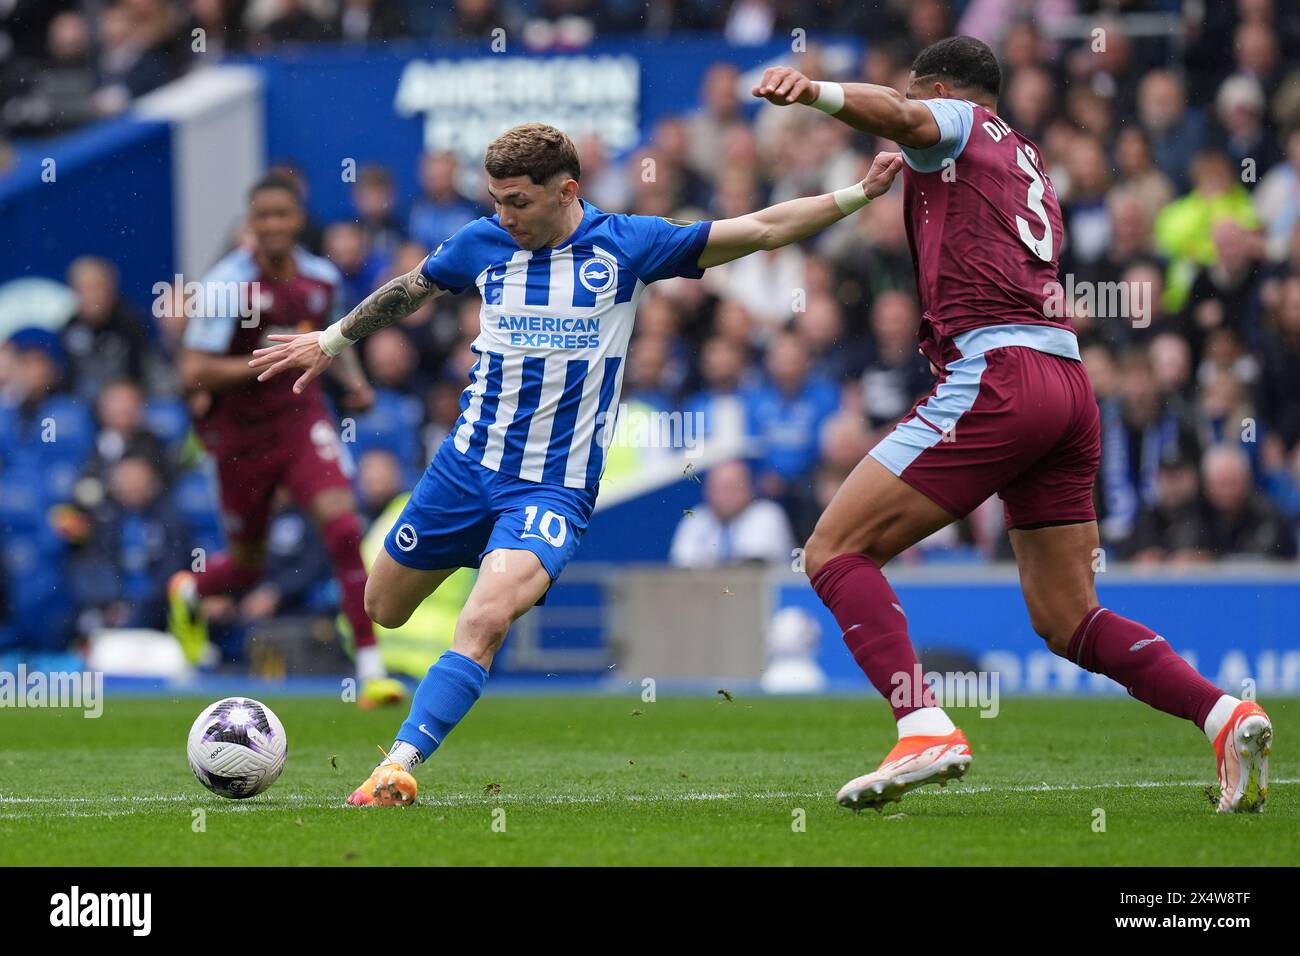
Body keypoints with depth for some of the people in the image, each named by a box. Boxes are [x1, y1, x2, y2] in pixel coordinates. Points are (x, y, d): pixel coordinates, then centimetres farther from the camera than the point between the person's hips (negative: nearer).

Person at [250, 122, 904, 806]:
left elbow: (762, 230, -5)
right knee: (383, 609, 15)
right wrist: (332, 340, 29)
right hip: (468, 462, 4)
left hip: (555, 486, -4)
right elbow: (408, 291, 21)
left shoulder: (625, 244, -7)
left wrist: (858, 195, -12)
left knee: (484, 621, -27)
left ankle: (398, 766, -30)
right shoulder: (483, 244, 0)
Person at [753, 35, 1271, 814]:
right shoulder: (1030, 163, 31)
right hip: (1069, 382, 8)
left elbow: (900, 115, -16)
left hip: (996, 372, -8)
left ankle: (927, 728, -22)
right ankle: (1225, 714, -6)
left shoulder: (959, 124, 8)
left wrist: (816, 91, -34)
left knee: (835, 551, -5)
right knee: (1068, 622, 13)